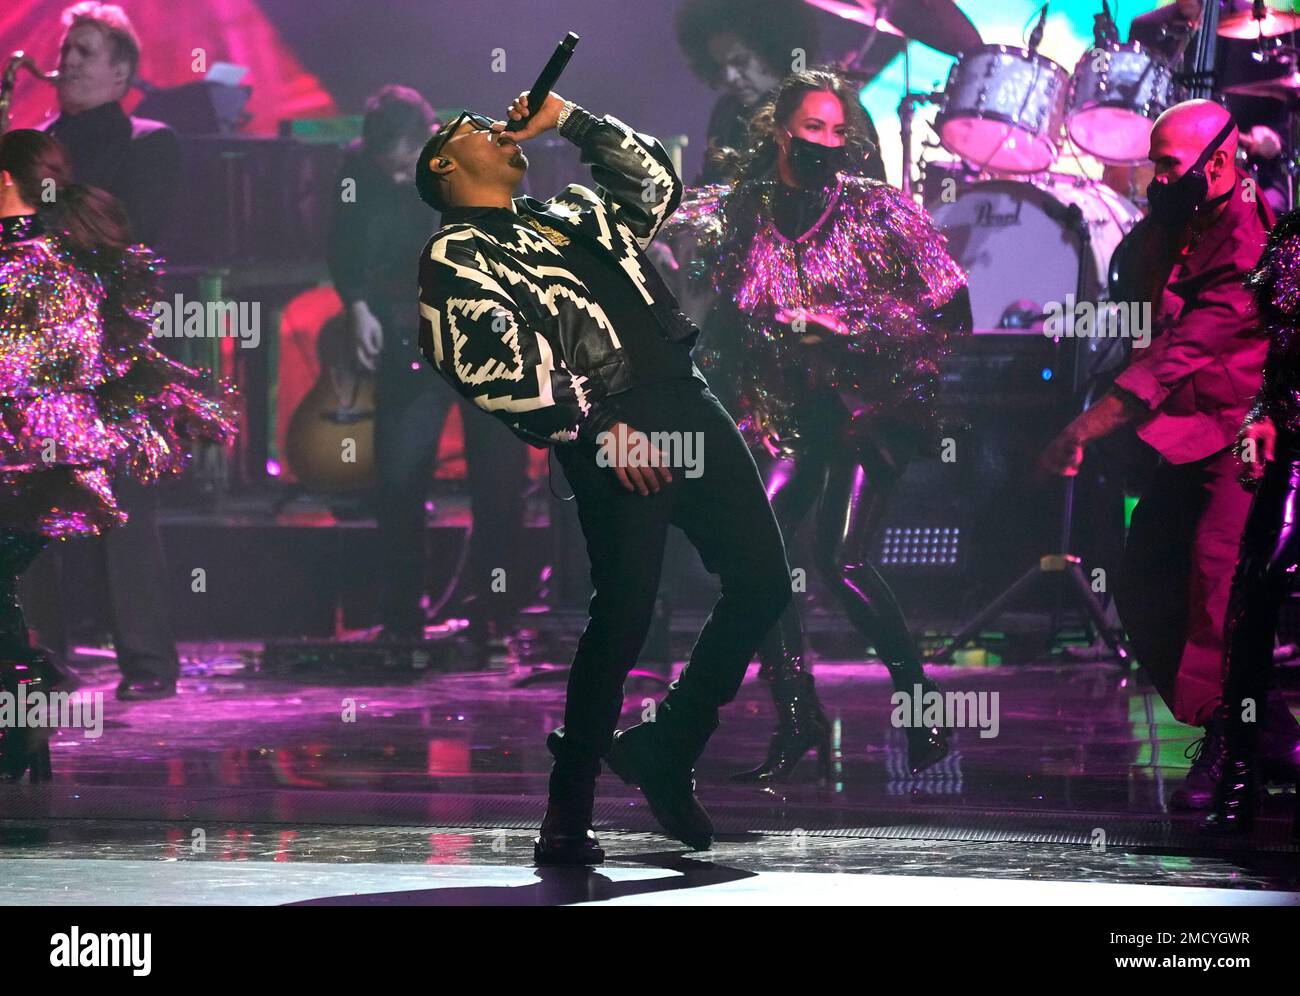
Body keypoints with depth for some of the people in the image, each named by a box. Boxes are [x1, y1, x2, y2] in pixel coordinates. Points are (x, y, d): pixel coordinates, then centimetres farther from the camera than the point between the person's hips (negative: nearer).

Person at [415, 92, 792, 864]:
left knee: (764, 579, 2)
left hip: (687, 400, 7)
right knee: (624, 614, -13)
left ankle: (666, 748, 15)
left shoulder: (567, 215, 28)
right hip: (611, 431, -7)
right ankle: (569, 814, -3)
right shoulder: (455, 256, 4)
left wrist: (569, 120, 27)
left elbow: (654, 183, 33)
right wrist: (597, 425, -15)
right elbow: (492, 364, -9)